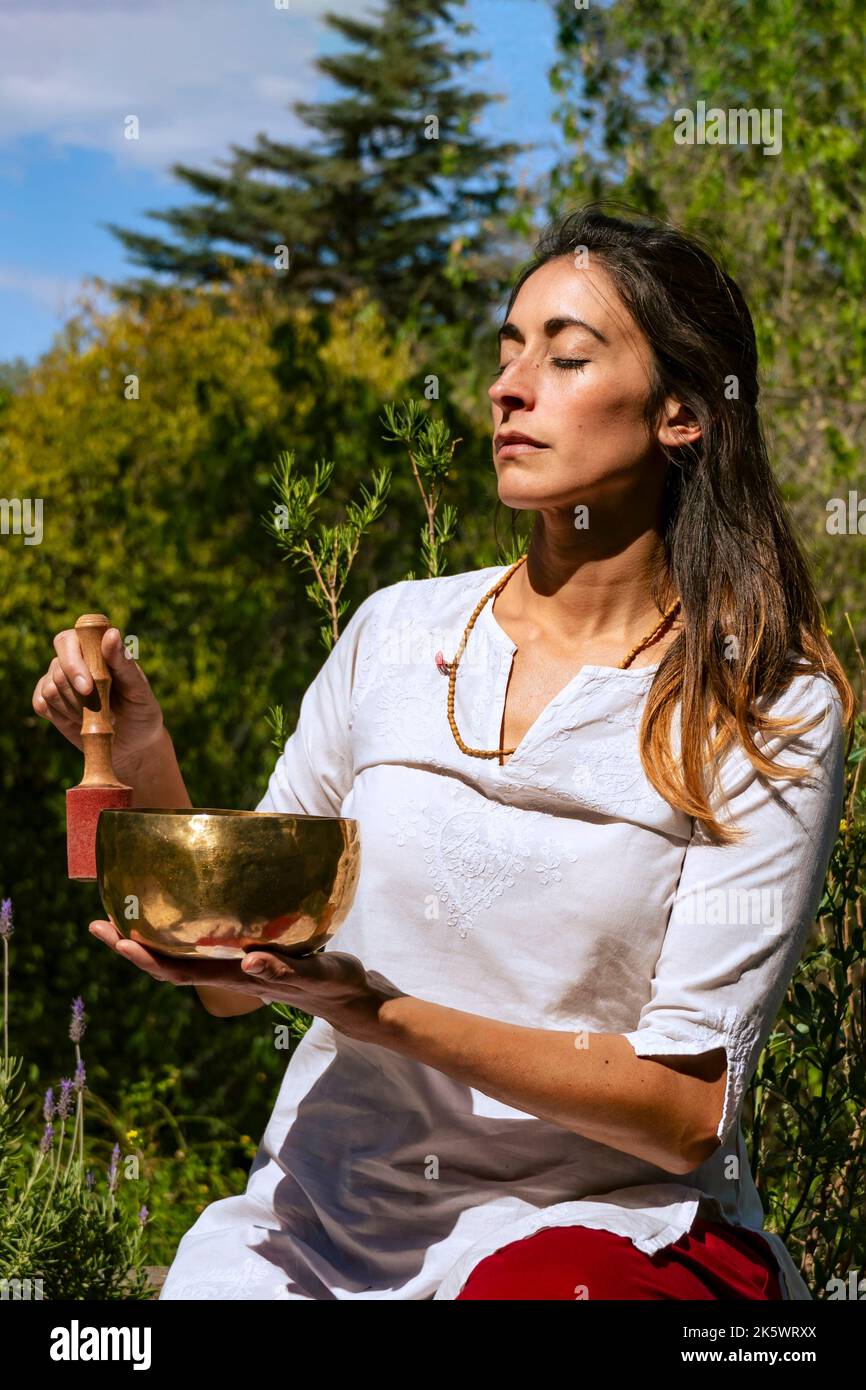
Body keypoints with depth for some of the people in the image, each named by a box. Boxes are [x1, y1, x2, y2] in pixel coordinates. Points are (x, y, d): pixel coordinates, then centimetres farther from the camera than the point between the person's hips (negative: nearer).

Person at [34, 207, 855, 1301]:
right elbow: (233, 979, 11)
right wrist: (140, 758, -6)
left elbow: (688, 1108, -11)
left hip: (595, 1227, -3)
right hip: (319, 1220, 4)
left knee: (526, 1288, -35)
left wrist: (375, 1011, -21)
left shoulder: (770, 713, -6)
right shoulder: (399, 635, 5)